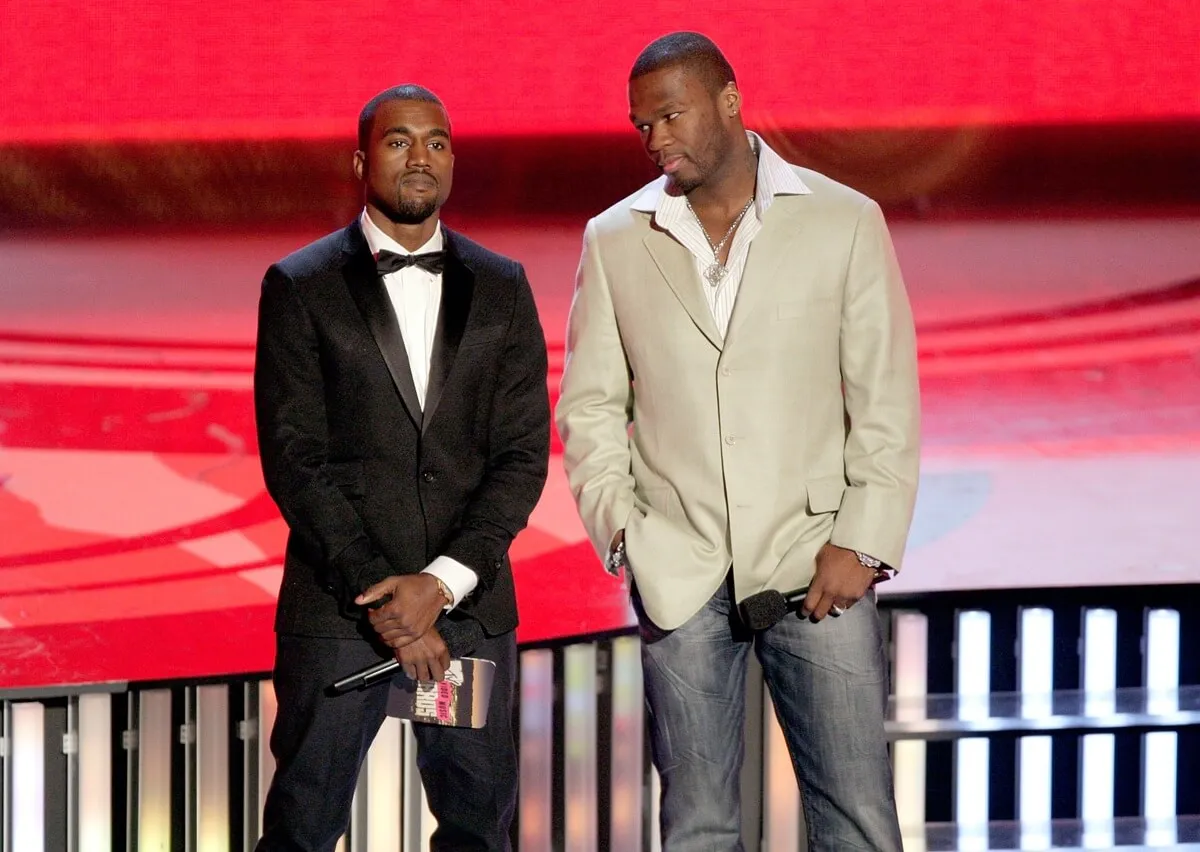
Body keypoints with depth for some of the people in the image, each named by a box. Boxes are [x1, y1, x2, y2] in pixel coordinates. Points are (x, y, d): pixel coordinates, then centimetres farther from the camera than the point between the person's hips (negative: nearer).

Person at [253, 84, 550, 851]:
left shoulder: (501, 287, 9)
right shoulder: (300, 287, 1)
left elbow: (524, 452, 3)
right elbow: (294, 460, -5)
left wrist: (443, 581, -10)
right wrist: (377, 595, -13)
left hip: (471, 602, 3)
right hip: (336, 608, -2)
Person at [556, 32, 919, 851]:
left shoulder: (845, 222, 2)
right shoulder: (616, 240, 7)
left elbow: (886, 399, 1)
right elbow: (589, 405, 11)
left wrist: (863, 543, -7)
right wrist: (621, 529, -3)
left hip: (816, 565, -1)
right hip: (679, 570, 2)